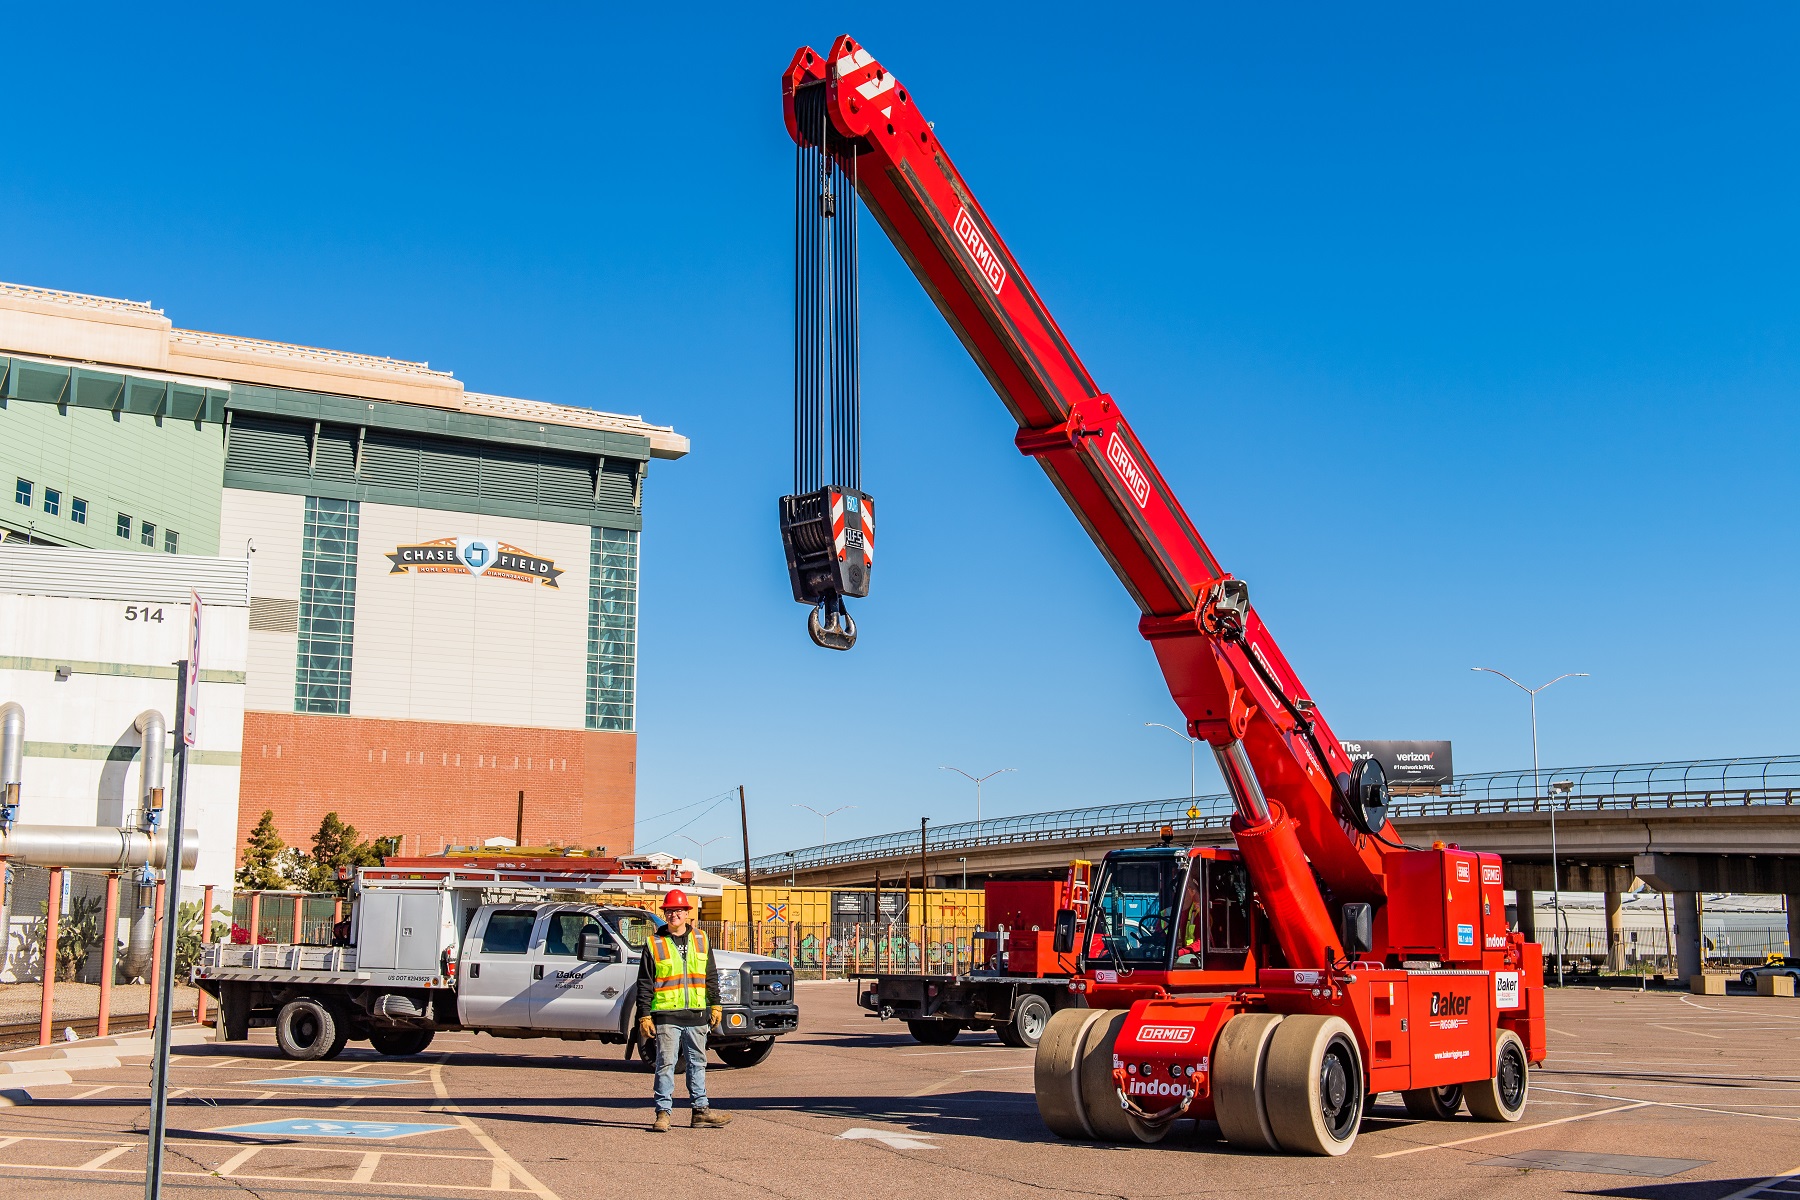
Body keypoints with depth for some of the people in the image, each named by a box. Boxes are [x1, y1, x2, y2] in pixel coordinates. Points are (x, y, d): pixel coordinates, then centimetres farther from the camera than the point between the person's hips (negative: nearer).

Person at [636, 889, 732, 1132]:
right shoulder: (654, 943, 0)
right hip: (666, 1015, -3)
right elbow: (644, 984, 0)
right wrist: (644, 1015, -5)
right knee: (665, 1064, -2)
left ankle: (700, 1110, 16)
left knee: (697, 1063, 10)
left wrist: (715, 1005, 12)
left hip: (696, 1015, 3)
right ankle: (663, 1112, 4)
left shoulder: (701, 939, 11)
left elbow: (711, 976, 17)